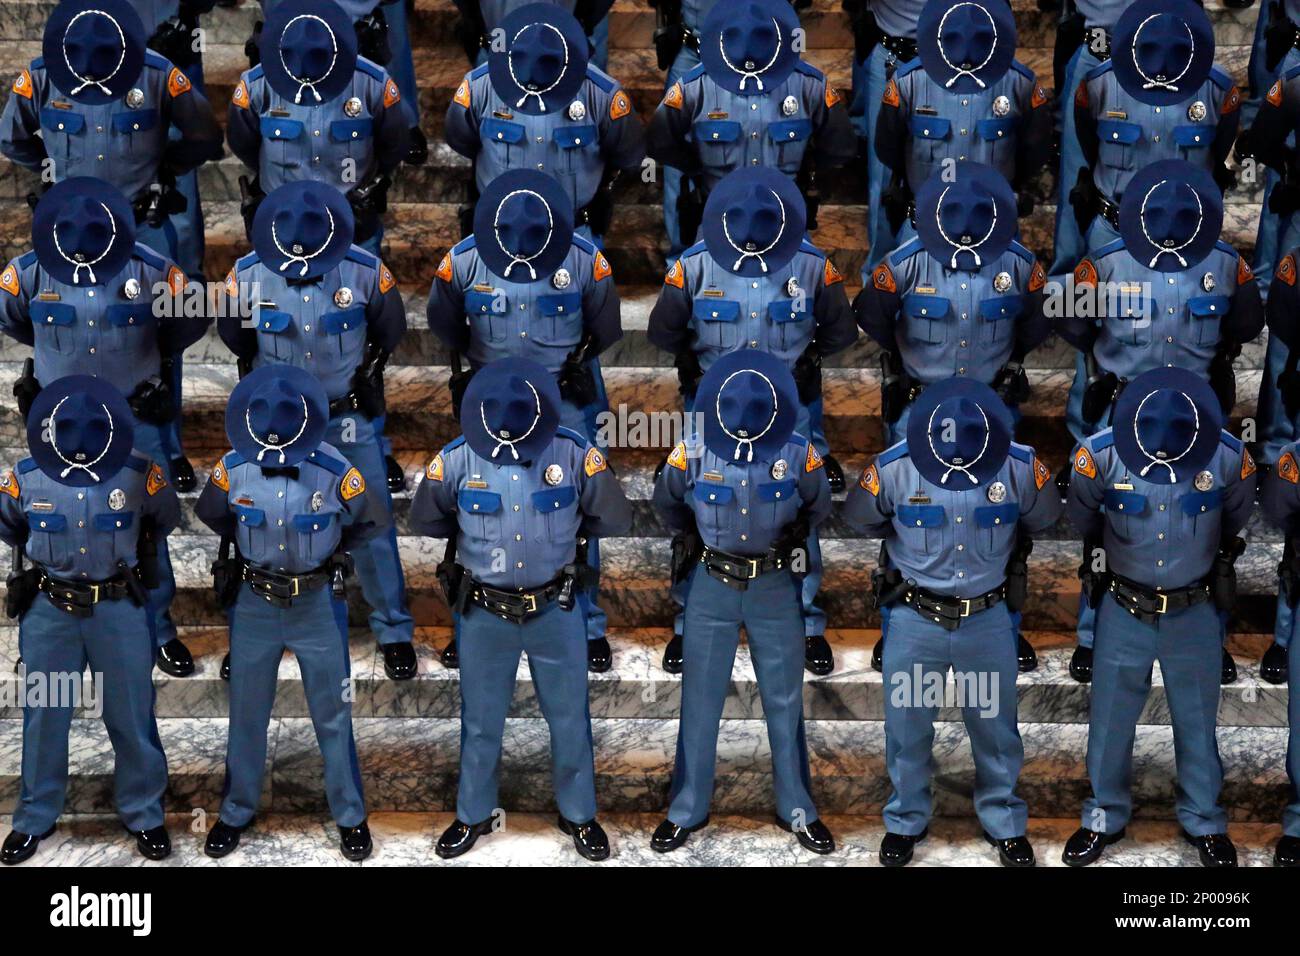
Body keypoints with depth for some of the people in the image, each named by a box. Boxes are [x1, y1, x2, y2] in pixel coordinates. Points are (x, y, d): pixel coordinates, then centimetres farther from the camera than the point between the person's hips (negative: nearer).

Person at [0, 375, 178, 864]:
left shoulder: (140, 474, -13)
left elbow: (168, 522, 7)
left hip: (119, 608, -1)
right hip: (48, 609, 1)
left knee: (132, 716, 7)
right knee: (44, 716, 11)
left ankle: (144, 814, 23)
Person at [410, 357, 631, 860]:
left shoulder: (575, 454, -16)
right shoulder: (457, 460, -14)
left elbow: (616, 520, -4)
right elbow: (424, 522, 2)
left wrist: (564, 528, 2)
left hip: (555, 609, 0)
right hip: (484, 612, 0)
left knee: (570, 720, 13)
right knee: (480, 723, 15)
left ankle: (579, 815, 32)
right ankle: (474, 815, 34)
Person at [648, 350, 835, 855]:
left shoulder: (799, 454, -13)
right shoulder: (693, 453, -14)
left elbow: (818, 507, 8)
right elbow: (667, 504, 8)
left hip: (776, 587, 0)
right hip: (712, 587, 0)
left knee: (785, 702, 10)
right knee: (700, 700, 8)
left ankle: (797, 810, 23)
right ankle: (687, 810, 21)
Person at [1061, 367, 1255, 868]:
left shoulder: (1230, 459, -19)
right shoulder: (1100, 455, -22)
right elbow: (1080, 520, 1)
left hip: (1195, 612, 0)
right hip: (1124, 609, 0)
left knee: (1197, 722, 14)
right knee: (1109, 720, 11)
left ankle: (1204, 822, 33)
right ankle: (1105, 818, 31)